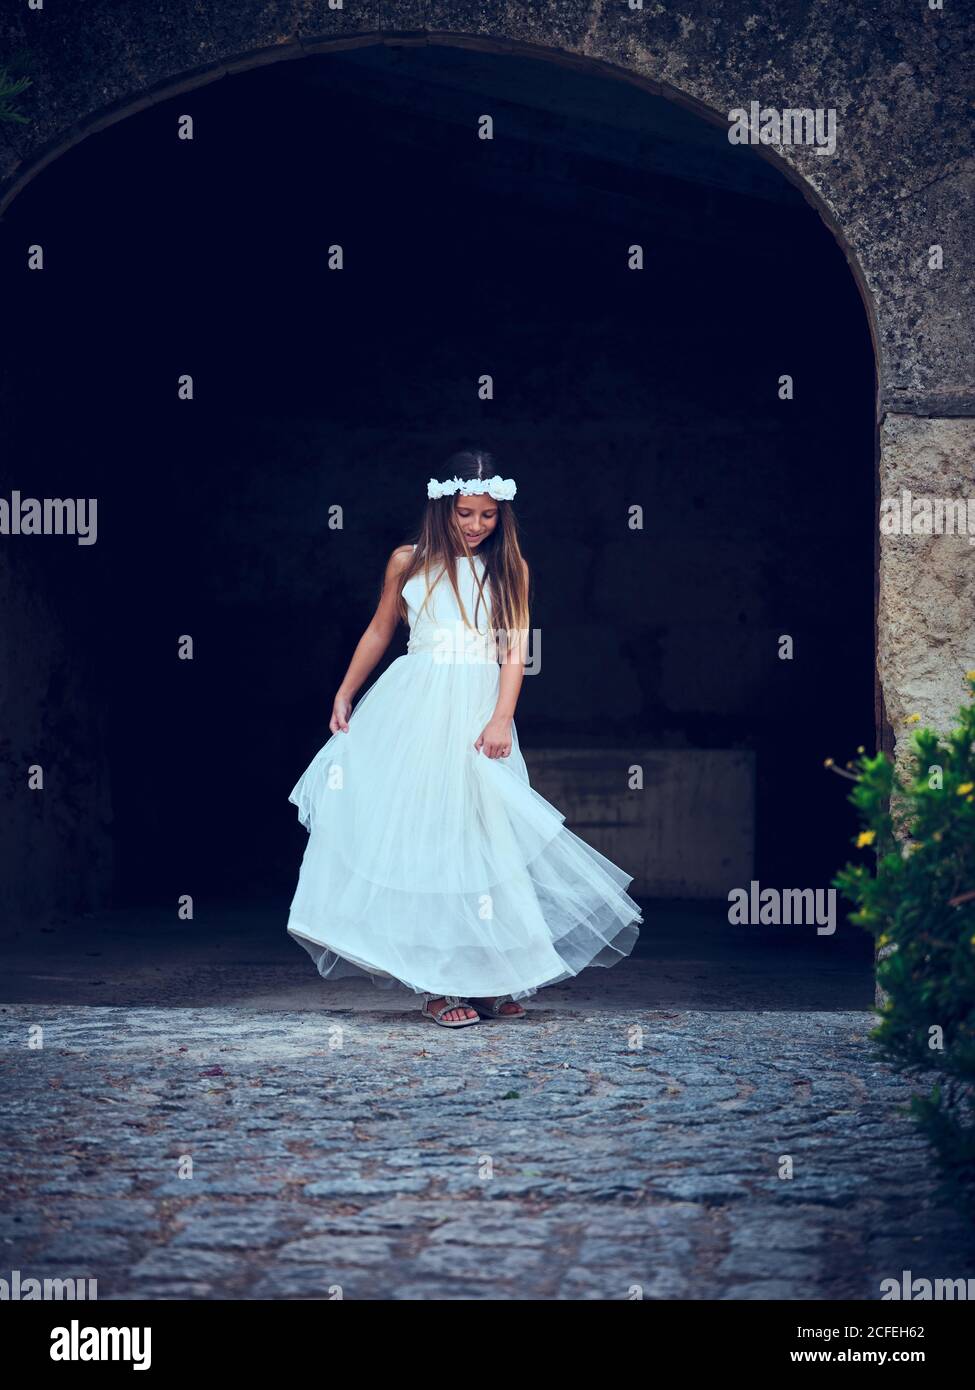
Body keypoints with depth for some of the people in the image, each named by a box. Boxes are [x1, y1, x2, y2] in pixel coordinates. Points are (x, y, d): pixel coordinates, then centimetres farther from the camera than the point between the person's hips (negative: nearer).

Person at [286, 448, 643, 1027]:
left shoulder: (510, 569, 6)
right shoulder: (409, 562, 6)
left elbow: (515, 649, -1)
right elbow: (379, 631, 16)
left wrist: (501, 719, -13)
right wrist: (345, 695, 13)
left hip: (478, 712, 0)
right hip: (415, 711, 0)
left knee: (480, 833, -1)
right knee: (421, 832, -4)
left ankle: (490, 978, 8)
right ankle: (439, 986, -2)